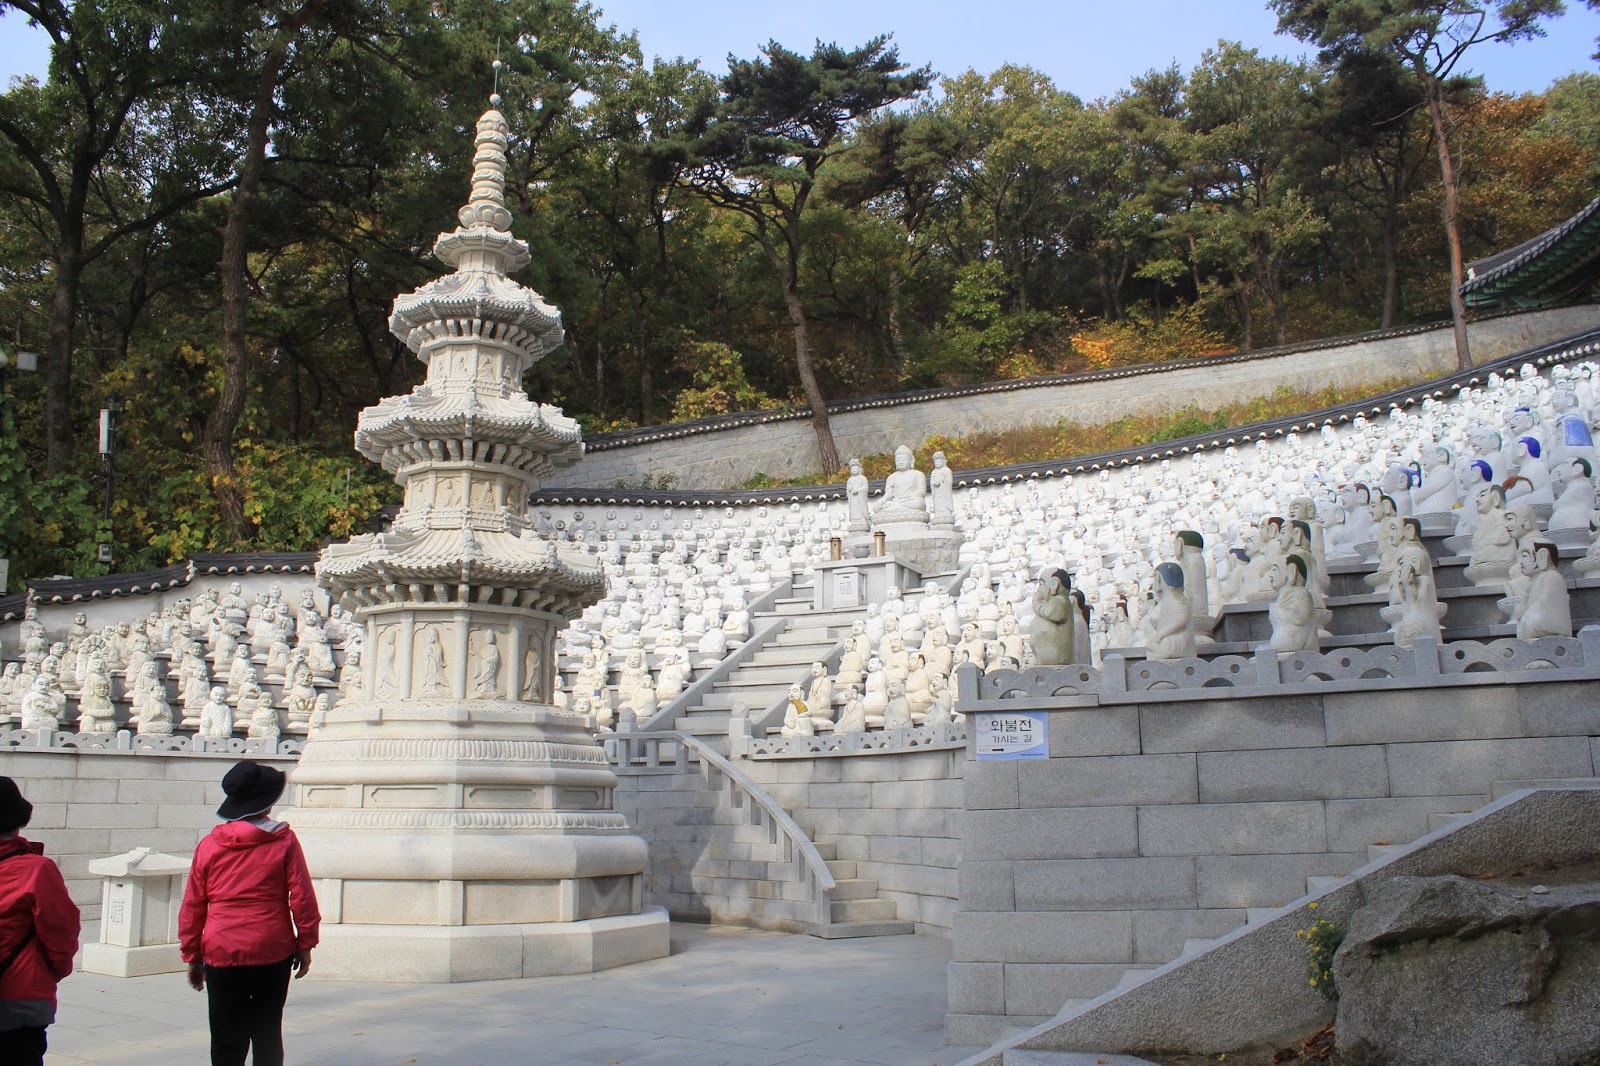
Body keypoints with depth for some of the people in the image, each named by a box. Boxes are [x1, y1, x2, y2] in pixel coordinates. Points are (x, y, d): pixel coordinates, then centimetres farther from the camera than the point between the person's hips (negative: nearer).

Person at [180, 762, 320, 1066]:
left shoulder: (209, 845, 0)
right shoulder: (284, 841, -4)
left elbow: (192, 906, 5)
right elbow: (302, 897, -4)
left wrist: (192, 956, 14)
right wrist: (305, 944, 7)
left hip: (221, 955, 1)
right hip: (272, 954, 0)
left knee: (227, 1041, 6)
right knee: (268, 1035, 12)